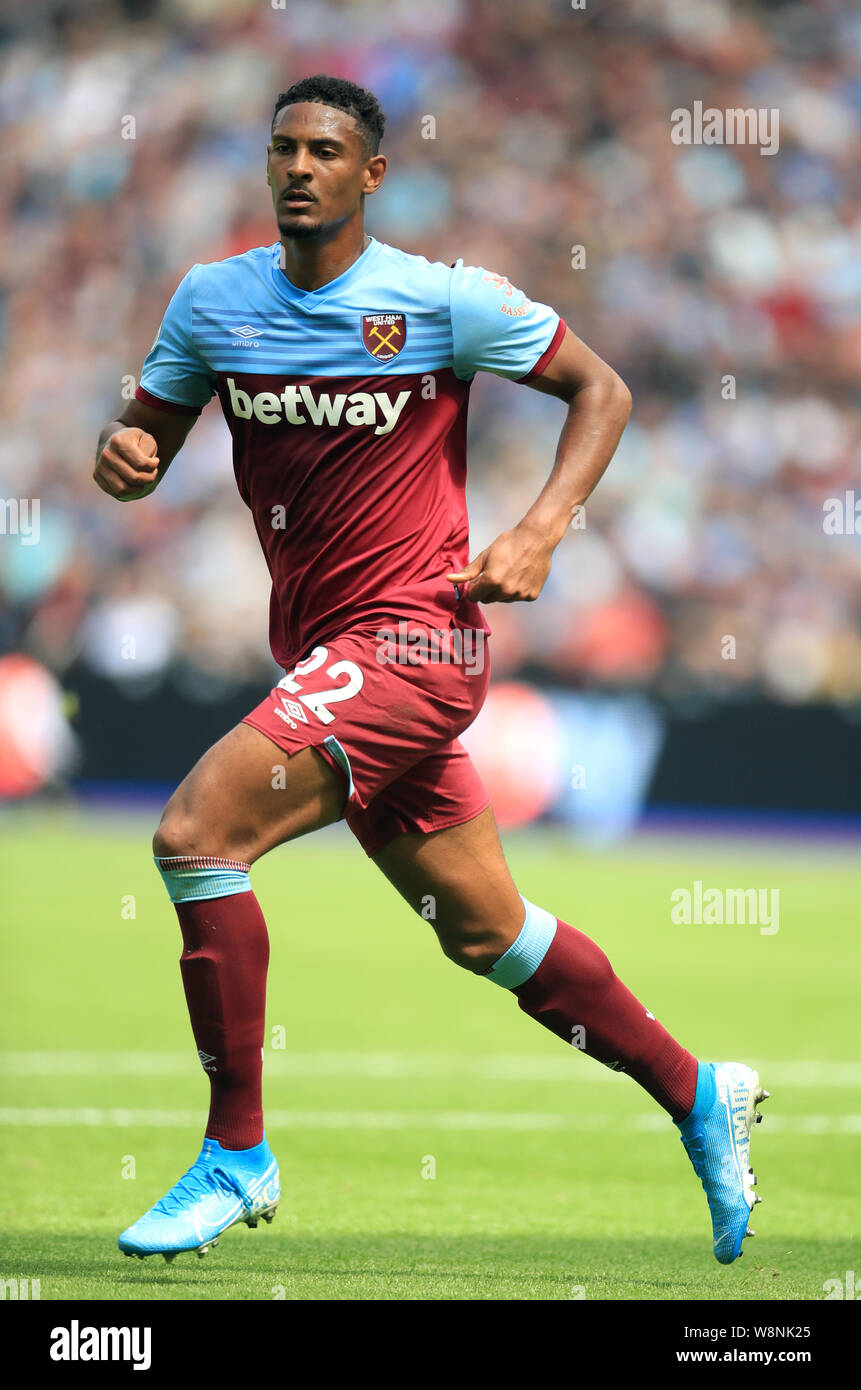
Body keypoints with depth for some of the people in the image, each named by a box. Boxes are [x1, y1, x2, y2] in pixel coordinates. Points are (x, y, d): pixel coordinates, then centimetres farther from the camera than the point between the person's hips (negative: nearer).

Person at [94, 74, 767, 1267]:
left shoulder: (442, 300, -8)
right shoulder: (213, 301, 6)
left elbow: (601, 389, 1)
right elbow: (148, 441, 13)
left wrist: (537, 538, -11)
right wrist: (123, 454, -12)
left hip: (412, 636, -6)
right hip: (320, 655, 6)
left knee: (196, 833, -21)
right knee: (484, 931, 14)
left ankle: (238, 1154, -11)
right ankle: (698, 1096, 31)